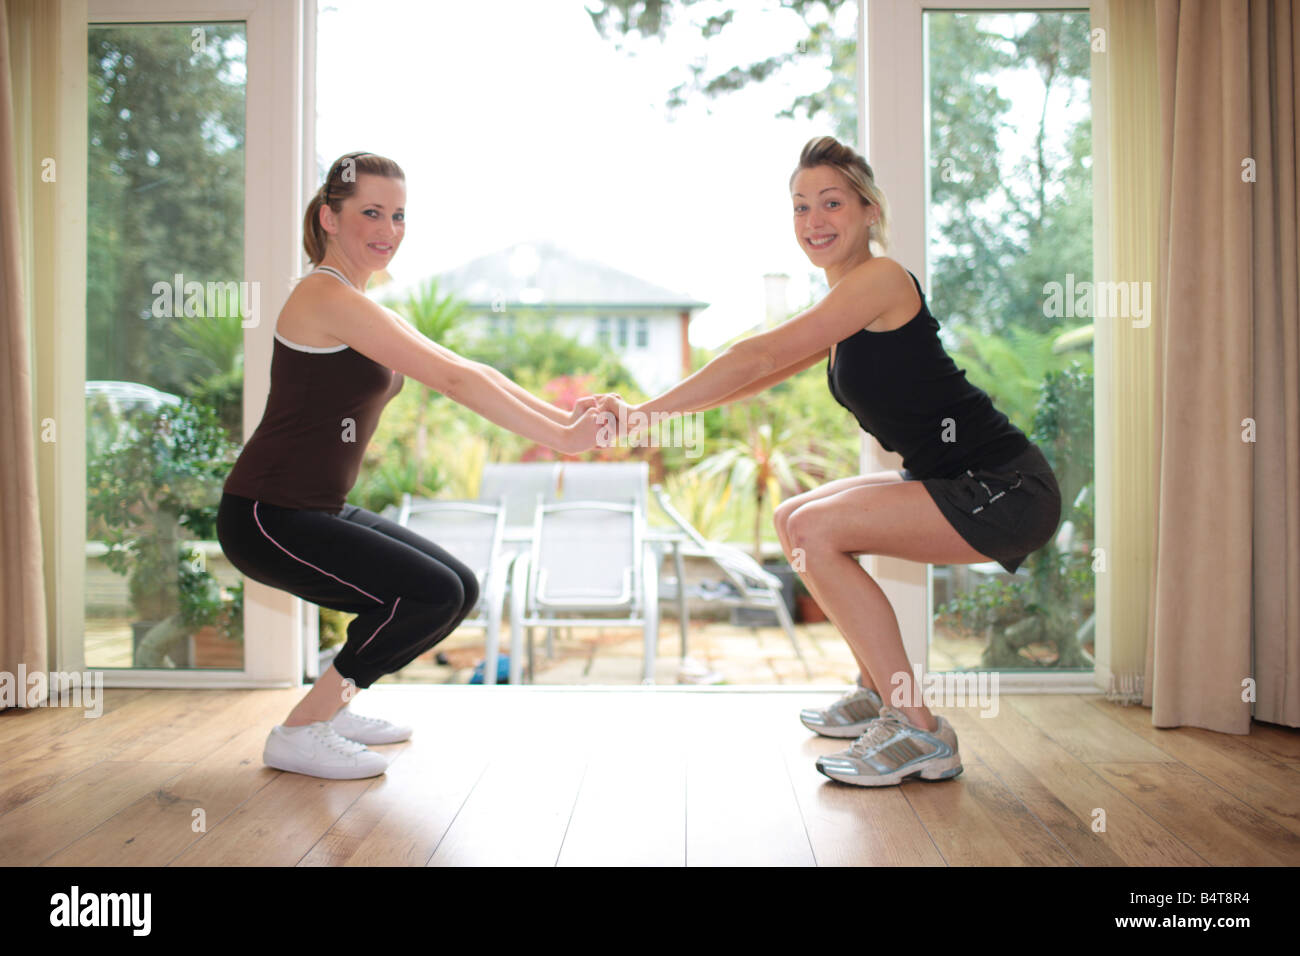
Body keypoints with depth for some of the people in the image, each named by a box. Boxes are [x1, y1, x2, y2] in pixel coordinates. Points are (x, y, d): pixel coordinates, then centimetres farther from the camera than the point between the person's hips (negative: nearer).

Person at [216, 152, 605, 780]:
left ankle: (331, 704, 22)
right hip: (267, 517, -10)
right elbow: (452, 381, -22)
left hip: (319, 511, 10)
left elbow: (467, 371, 12)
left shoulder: (368, 312, 14)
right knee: (432, 593, -19)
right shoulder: (327, 297, -17)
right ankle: (300, 732, -3)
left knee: (457, 589, 9)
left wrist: (563, 415, 3)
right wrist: (559, 440, -21)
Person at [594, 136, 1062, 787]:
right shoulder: (845, 313, 14)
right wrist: (648, 410, 6)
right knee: (793, 520, 13)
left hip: (1005, 489, -10)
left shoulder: (881, 278, -15)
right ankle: (881, 692, 22)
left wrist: (648, 412, -14)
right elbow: (761, 375, 16)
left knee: (815, 530, -19)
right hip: (959, 483, 10)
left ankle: (922, 736, -11)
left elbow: (761, 355, -17)